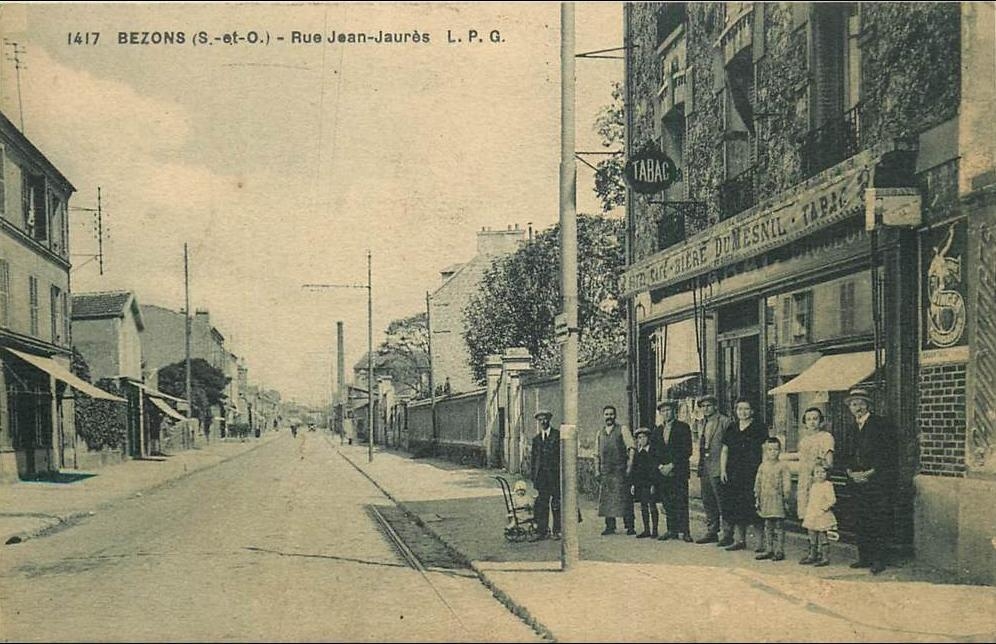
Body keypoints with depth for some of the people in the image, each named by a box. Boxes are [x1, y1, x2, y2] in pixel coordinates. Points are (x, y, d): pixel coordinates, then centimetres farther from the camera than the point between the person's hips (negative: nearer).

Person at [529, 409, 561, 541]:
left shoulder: (558, 435, 2)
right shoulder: (536, 439, 16)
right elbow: (534, 458, 17)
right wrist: (533, 475, 10)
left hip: (556, 474, -4)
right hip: (542, 475, 4)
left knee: (557, 504, -1)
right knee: (541, 504, 0)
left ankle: (557, 531, 7)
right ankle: (542, 531, 3)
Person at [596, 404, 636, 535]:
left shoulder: (622, 429, 4)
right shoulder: (600, 433, 17)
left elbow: (631, 448, -2)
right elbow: (597, 454, 19)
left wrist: (629, 466, -11)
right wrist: (597, 470, 9)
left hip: (620, 470, -4)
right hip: (605, 470, 4)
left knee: (624, 499, -6)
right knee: (606, 499, 2)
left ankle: (629, 526, -4)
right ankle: (610, 526, 7)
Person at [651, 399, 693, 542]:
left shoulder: (683, 427, 0)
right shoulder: (657, 430, 16)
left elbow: (687, 451, -6)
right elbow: (653, 451, 16)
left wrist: (672, 465, -11)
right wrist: (660, 466, -1)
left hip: (679, 471, -4)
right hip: (662, 472, 5)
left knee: (681, 502, -8)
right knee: (667, 503, 4)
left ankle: (684, 531, -6)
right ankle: (672, 530, 10)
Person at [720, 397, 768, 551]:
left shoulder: (759, 429, -1)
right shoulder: (731, 429, 14)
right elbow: (724, 451, 16)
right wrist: (723, 470, 6)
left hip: (753, 474, -5)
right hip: (733, 474, 5)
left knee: (754, 508, -8)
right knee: (735, 507, 5)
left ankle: (761, 541, -2)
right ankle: (739, 540, 13)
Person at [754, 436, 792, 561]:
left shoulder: (783, 467, -5)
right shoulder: (763, 466, 9)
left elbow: (787, 485, -7)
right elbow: (758, 483, 12)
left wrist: (785, 499, -10)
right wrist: (757, 498, 9)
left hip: (777, 501, -5)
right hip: (766, 501, 5)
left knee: (779, 527, -1)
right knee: (768, 527, 11)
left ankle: (779, 551, 5)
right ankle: (768, 550, 17)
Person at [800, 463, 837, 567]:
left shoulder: (827, 485, -11)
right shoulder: (813, 486, 13)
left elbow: (832, 500, -17)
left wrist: (823, 509, -19)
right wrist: (808, 510, 11)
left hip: (823, 516, -8)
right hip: (812, 516, 8)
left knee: (823, 537, -3)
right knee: (812, 538, 14)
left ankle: (825, 558, 4)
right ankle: (812, 556, 25)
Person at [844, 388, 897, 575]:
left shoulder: (881, 424, -7)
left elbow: (891, 456, -10)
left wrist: (871, 472, -13)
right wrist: (850, 471, 4)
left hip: (878, 481, -6)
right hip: (859, 482, 7)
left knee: (878, 522, -5)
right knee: (862, 522, 8)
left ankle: (878, 560, -1)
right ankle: (864, 557, 15)